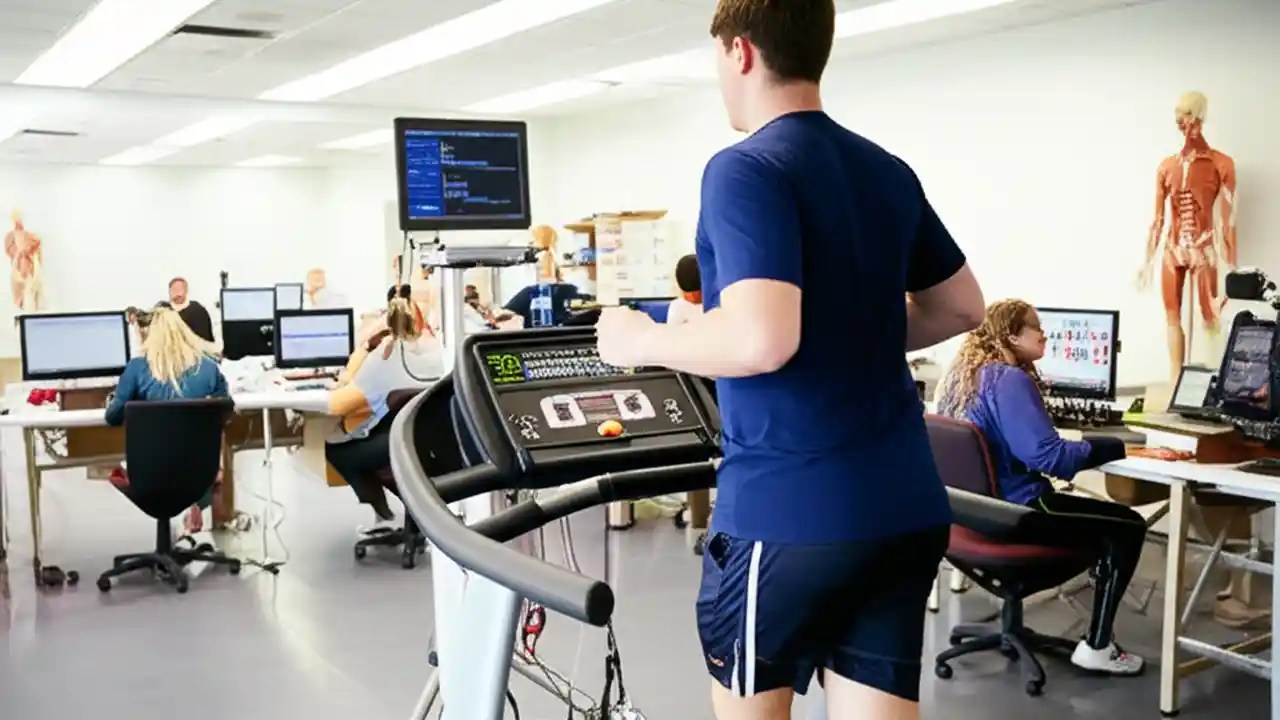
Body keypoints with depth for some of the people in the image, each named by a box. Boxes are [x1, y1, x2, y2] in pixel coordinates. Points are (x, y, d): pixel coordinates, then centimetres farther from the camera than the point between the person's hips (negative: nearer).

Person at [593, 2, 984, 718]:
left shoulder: (745, 170, -13)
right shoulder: (890, 173, 11)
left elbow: (762, 339, -25)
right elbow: (963, 308, 20)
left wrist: (642, 341, -9)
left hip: (788, 508, -6)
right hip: (905, 504, 7)